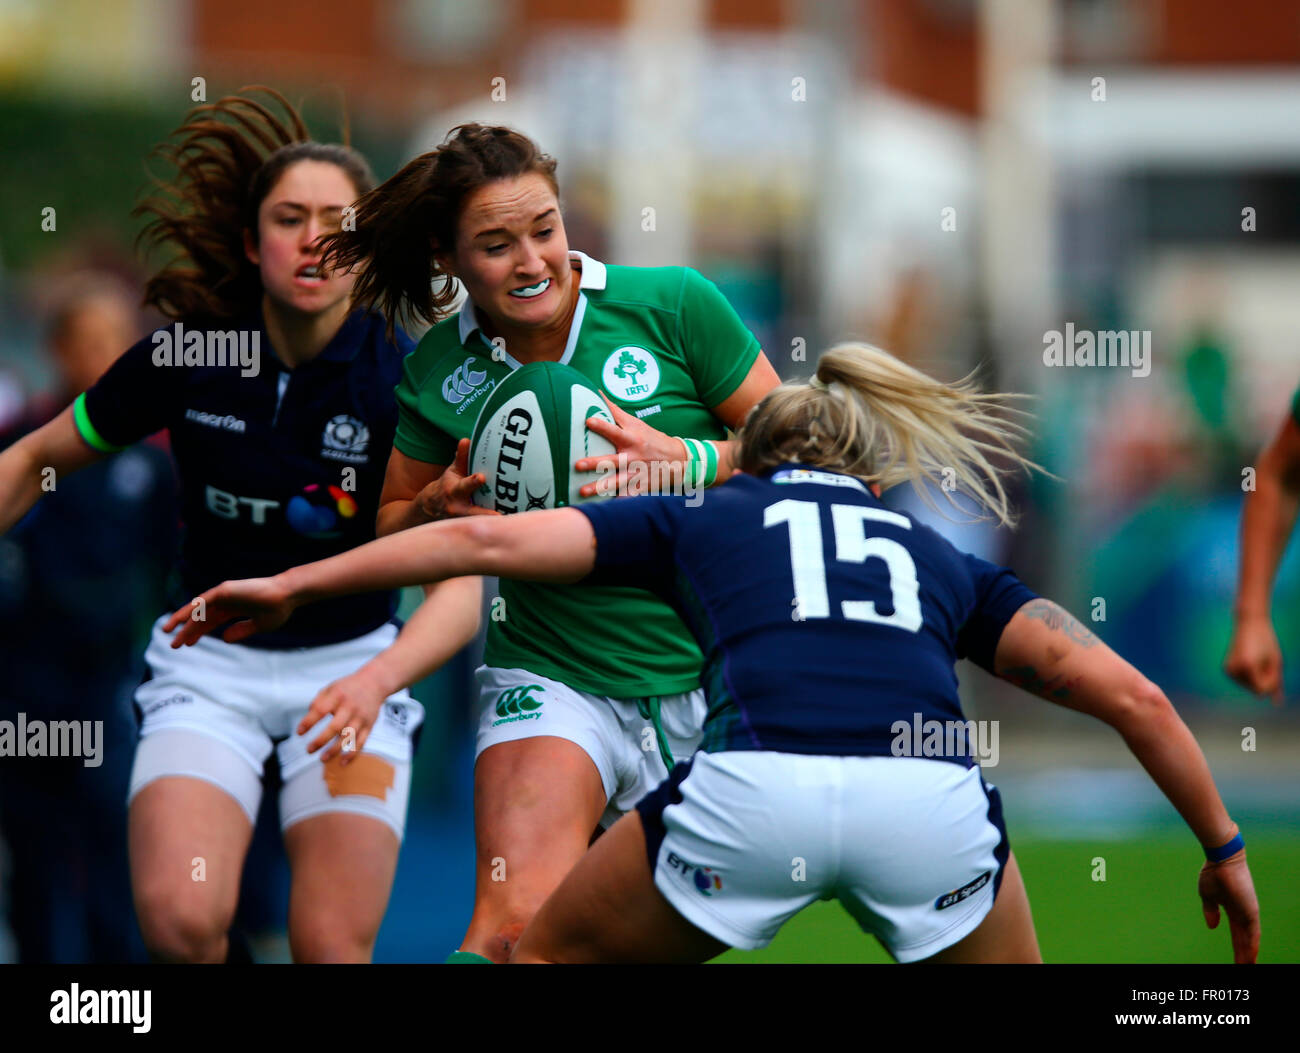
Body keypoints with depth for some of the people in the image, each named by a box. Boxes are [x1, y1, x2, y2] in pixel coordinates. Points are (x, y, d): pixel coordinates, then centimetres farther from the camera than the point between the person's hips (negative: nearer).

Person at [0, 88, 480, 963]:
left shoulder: (401, 380, -13)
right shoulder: (181, 359, -8)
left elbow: (459, 585, -20)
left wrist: (375, 681, -39)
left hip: (353, 667, -1)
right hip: (208, 666, 1)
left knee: (332, 948, -17)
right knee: (180, 920, -23)